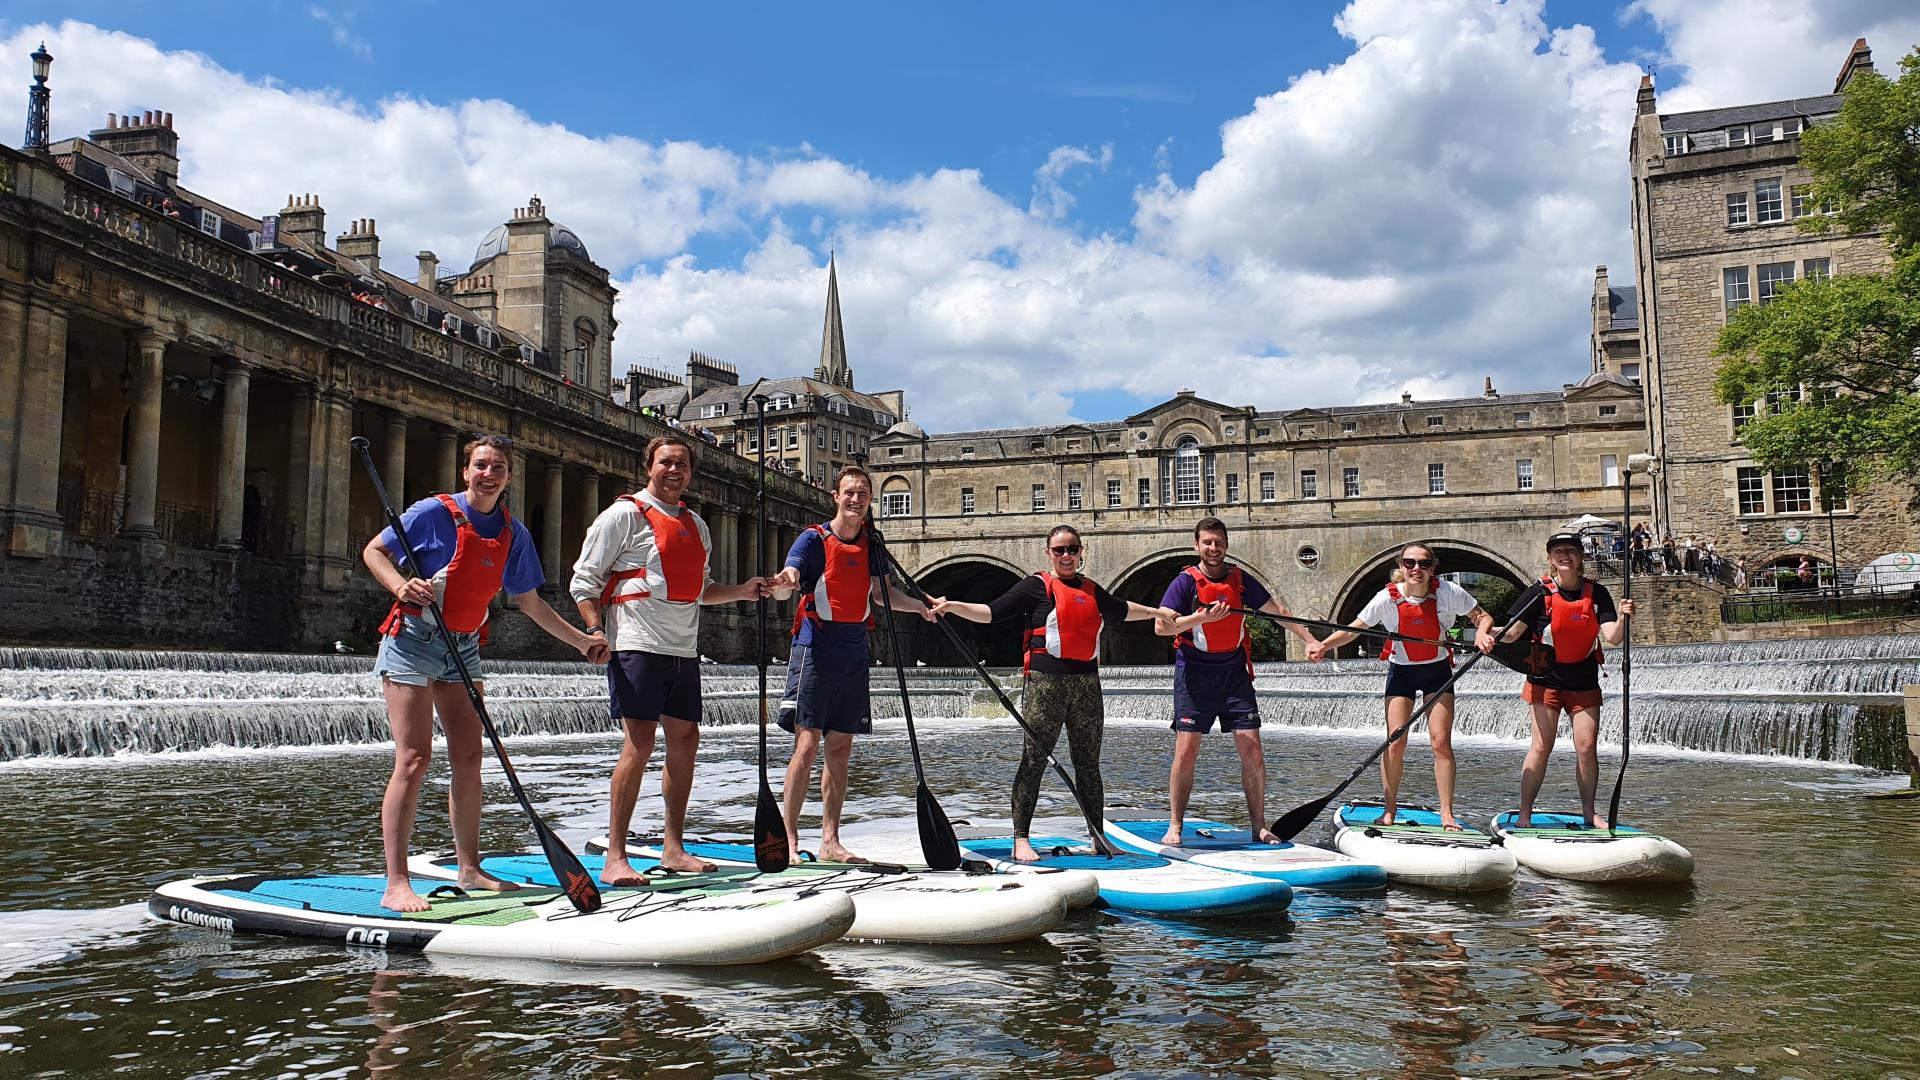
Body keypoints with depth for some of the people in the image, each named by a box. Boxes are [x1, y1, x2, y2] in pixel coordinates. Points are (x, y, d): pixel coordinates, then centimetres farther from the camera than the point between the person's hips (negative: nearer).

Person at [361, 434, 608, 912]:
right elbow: (373, 551, -3)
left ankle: (469, 869, 17)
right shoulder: (434, 512, -10)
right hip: (414, 639, -6)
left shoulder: (514, 534, 5)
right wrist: (401, 586, -22)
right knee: (413, 759, -12)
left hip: (464, 647, 6)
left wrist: (582, 641, 12)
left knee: (468, 758, 6)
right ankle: (396, 884, -9)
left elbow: (529, 602, 14)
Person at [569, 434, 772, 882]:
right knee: (639, 741, -12)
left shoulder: (696, 525, 19)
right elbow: (584, 580, -4)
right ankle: (614, 857, -6)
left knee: (685, 739, 8)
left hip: (684, 648, 8)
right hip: (638, 644, -7)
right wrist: (596, 631, -17)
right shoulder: (625, 514, -2)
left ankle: (673, 848, 19)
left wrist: (740, 591, 12)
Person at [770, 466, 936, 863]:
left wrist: (921, 606, 8)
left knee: (840, 751, 8)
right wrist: (784, 582, -43)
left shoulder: (870, 544, 11)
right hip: (815, 651, -6)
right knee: (807, 745, -10)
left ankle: (830, 841, 14)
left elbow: (881, 593, 22)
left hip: (854, 656, 6)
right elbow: (784, 587, -19)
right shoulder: (813, 539, -6)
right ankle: (788, 838, -1)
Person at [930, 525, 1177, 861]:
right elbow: (992, 612, -8)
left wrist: (1155, 611, 42)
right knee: (1034, 759, -6)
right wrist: (954, 606, -21)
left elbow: (1120, 609, 38)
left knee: (1089, 763, 10)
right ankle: (1021, 839, -3)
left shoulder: (1091, 589, 17)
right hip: (1045, 682, -5)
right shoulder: (1036, 586, 0)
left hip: (1086, 683, 6)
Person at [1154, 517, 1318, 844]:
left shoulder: (1241, 580, 7)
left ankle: (1258, 826, 11)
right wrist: (1200, 617, -26)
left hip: (1234, 673, 3)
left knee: (1252, 750, -1)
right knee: (1186, 750, -5)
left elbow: (1275, 609, 15)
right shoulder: (1186, 581, -5)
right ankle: (1175, 826, 7)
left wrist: (1310, 640, 10)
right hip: (1194, 673, -3)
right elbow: (1161, 626, -14)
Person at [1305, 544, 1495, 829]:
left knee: (1441, 742, -6)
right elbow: (1353, 629, -14)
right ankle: (1389, 811, 6)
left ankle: (1446, 815, 2)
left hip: (1438, 670, 0)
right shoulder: (1388, 598, -16)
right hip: (1401, 670, 0)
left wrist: (1483, 632, -26)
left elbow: (1482, 617, -3)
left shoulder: (1448, 593, -14)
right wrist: (1323, 645, -30)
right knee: (1395, 744, -7)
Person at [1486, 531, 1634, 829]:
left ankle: (1588, 812, 16)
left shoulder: (1596, 593, 0)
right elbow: (1513, 631, -12)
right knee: (1541, 746, -6)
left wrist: (1622, 619, -28)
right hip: (1547, 679, -3)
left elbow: (1612, 638, -8)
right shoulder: (1540, 593, -8)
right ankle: (1525, 813, 1)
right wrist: (1490, 637, -32)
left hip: (1584, 682, 3)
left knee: (1587, 747, 1)